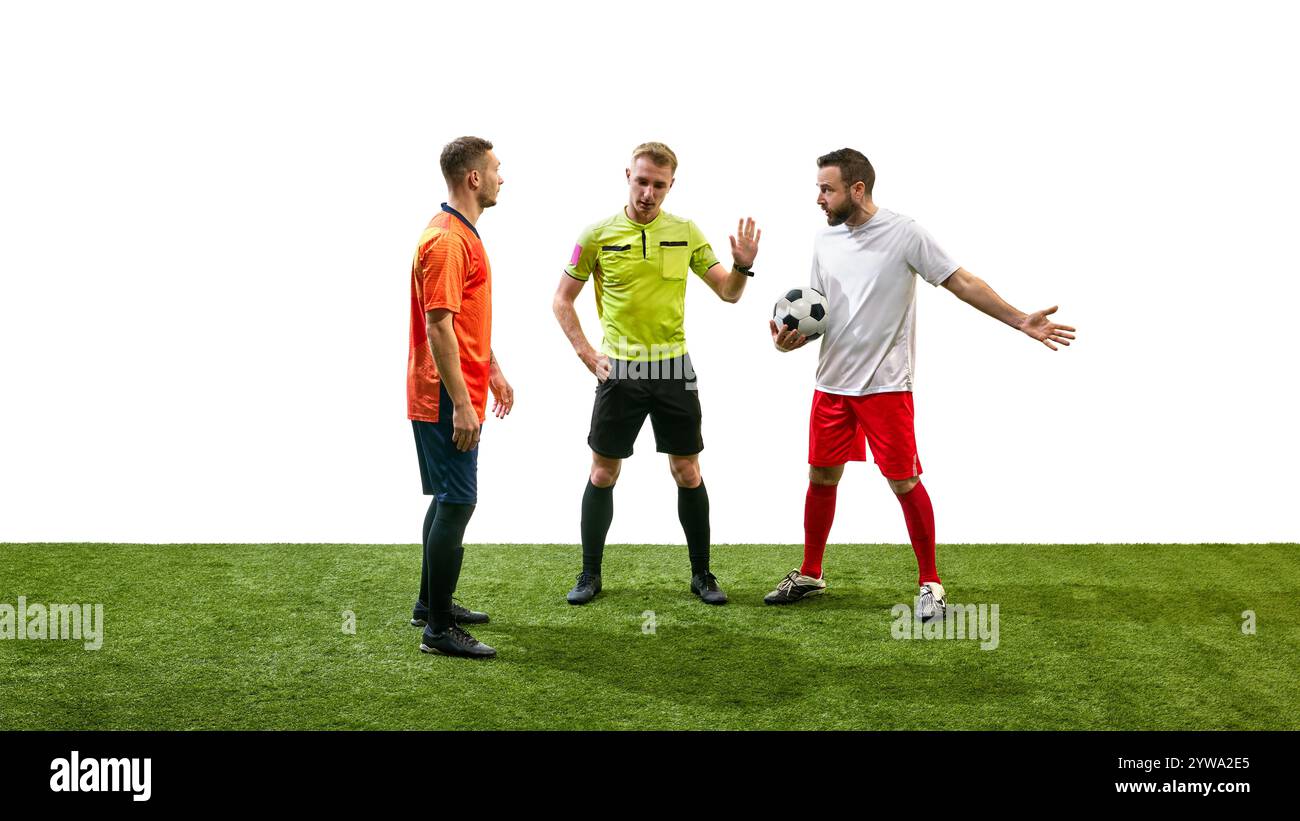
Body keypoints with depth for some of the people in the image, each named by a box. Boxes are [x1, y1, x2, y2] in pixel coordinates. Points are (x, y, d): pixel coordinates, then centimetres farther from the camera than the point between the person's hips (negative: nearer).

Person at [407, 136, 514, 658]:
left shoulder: (464, 233, 15)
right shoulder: (446, 240, -19)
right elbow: (438, 327, -23)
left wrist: (493, 371, 23)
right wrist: (461, 404, -23)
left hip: (459, 396, 11)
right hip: (448, 400, -11)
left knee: (449, 498, 18)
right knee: (457, 503, -8)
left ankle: (431, 603, 30)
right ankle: (438, 629, -3)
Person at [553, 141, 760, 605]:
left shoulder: (686, 232, 2)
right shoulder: (598, 235, -3)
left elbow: (727, 292, 5)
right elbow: (562, 300, 4)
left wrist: (743, 266, -17)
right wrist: (587, 354, -6)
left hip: (673, 367, 1)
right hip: (618, 371, -1)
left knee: (688, 473, 4)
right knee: (603, 473, 3)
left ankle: (701, 574, 16)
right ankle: (590, 574, 16)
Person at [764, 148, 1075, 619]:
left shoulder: (903, 234, -9)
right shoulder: (825, 242, 7)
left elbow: (962, 283, -8)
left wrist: (1020, 321, -13)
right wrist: (792, 337, -6)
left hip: (885, 384, -5)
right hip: (832, 382, 5)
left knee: (904, 482, -3)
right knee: (821, 478, 10)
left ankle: (930, 584, 11)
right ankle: (809, 575, 25)